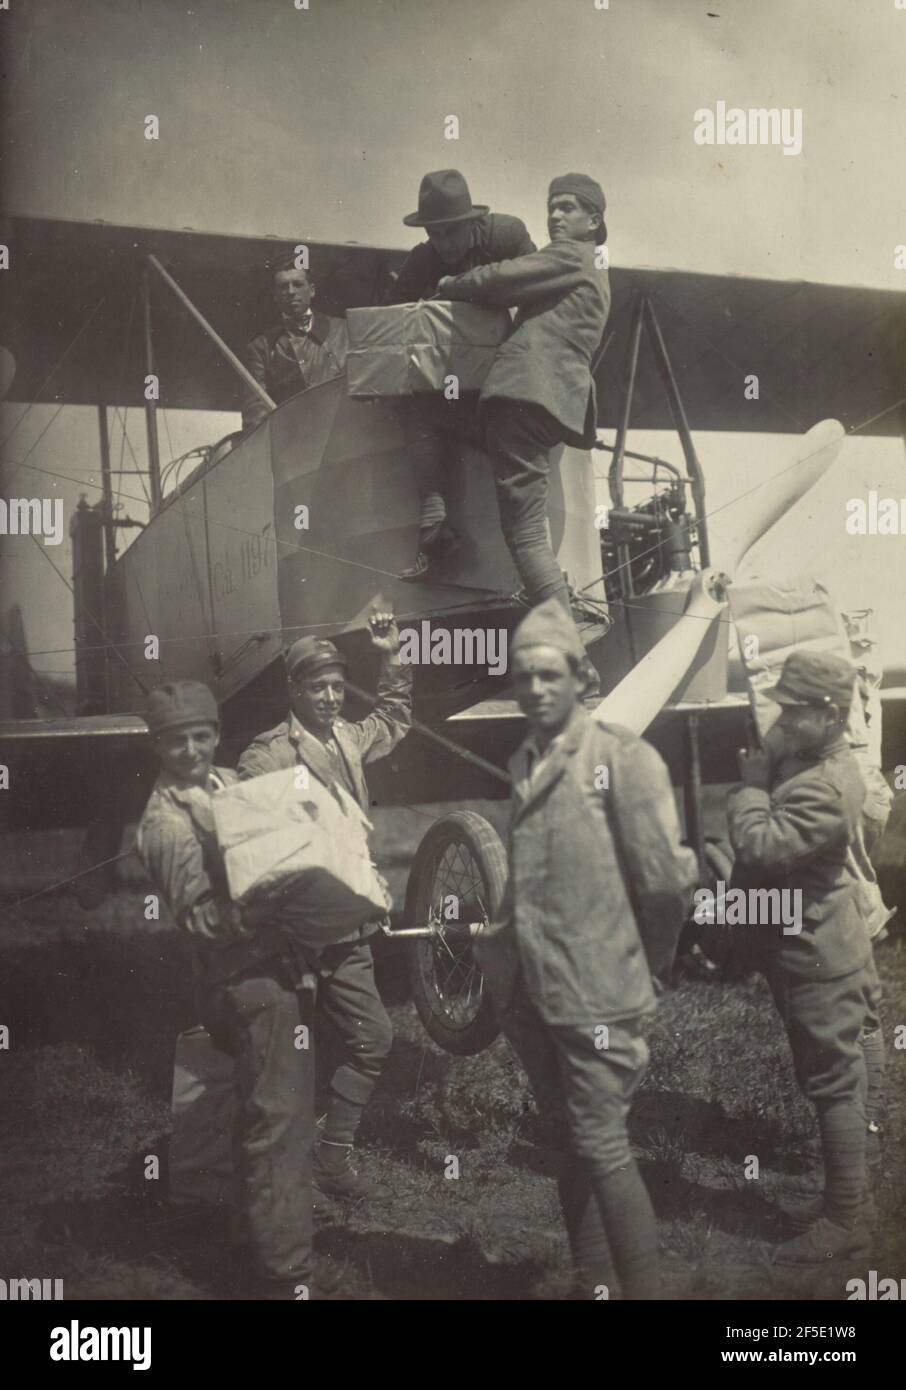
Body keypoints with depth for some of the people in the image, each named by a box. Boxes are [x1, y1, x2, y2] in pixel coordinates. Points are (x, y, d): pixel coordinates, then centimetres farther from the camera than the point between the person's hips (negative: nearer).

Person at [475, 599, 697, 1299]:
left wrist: (647, 964, -1)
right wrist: (499, 936, 9)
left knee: (602, 1147, -5)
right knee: (571, 1146, 17)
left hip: (597, 992, -7)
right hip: (532, 993, 7)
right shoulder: (522, 766, 10)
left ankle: (644, 1289, 10)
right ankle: (592, 1283, 31)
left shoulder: (623, 757, -10)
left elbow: (664, 877, -11)